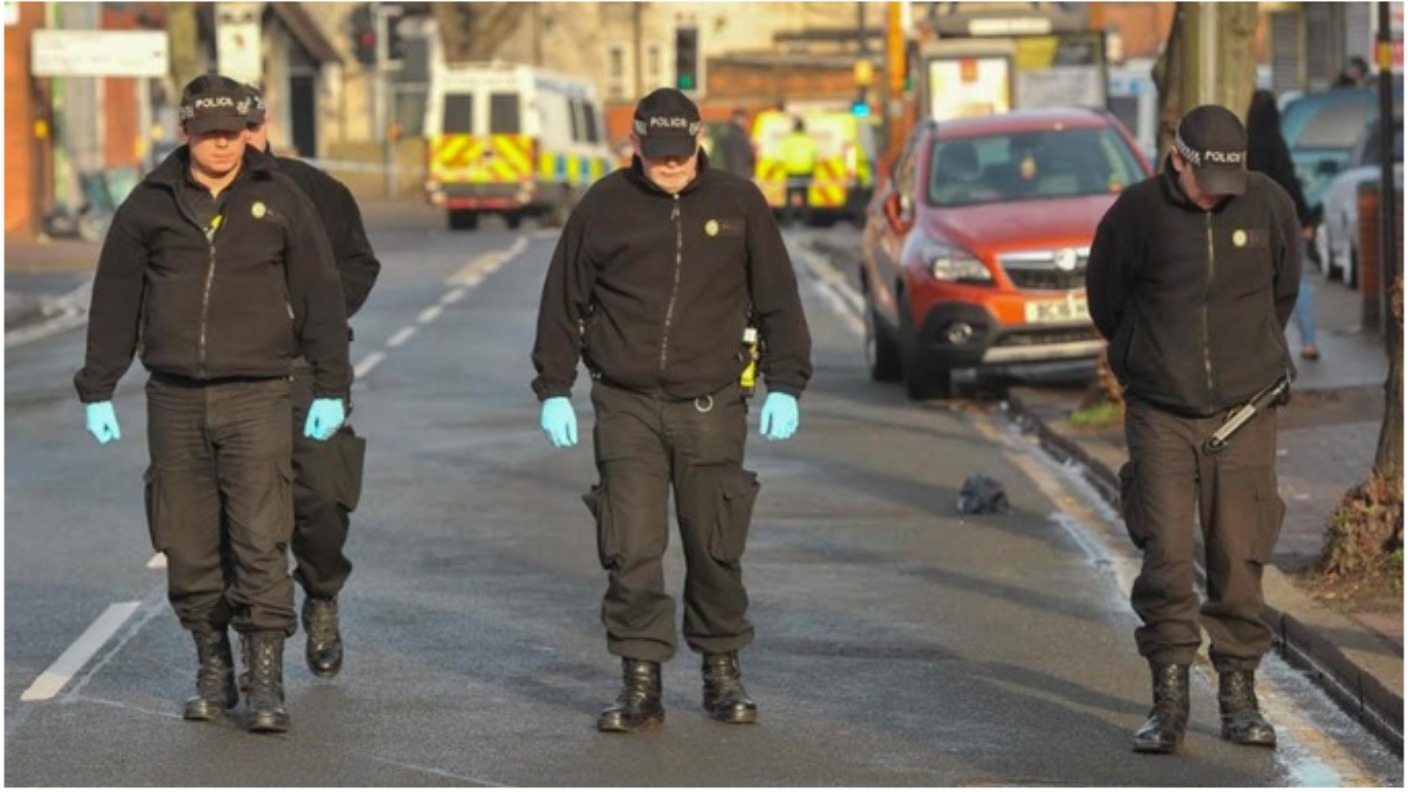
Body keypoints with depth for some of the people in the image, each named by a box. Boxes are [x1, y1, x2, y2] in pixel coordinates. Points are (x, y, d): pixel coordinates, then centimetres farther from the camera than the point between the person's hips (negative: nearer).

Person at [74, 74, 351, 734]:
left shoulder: (279, 201, 5)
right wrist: (97, 391, 10)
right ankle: (212, 671, 18)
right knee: (187, 545, 5)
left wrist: (331, 388, 4)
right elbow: (113, 303, 12)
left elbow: (321, 298, 7)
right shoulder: (149, 205, 7)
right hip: (175, 400, 2)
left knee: (260, 539, -10)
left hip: (257, 397, -2)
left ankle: (266, 681, -7)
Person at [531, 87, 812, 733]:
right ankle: (640, 683, -1)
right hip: (627, 407, 0)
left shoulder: (738, 204, 6)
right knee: (631, 549, -6)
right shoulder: (604, 206, 4)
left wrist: (784, 385, 3)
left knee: (716, 550, 5)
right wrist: (554, 389, 5)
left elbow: (777, 300, 10)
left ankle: (722, 673, 20)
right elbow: (563, 303, 10)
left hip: (711, 408, 1)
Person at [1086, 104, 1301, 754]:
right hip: (1161, 413, -1)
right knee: (1166, 555, -7)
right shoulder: (1137, 212, -8)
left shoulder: (1268, 204, -2)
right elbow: (1104, 299, 9)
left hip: (1245, 410, 1)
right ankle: (1169, 698, 1)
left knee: (1239, 559, 2)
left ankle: (1239, 693, 13)